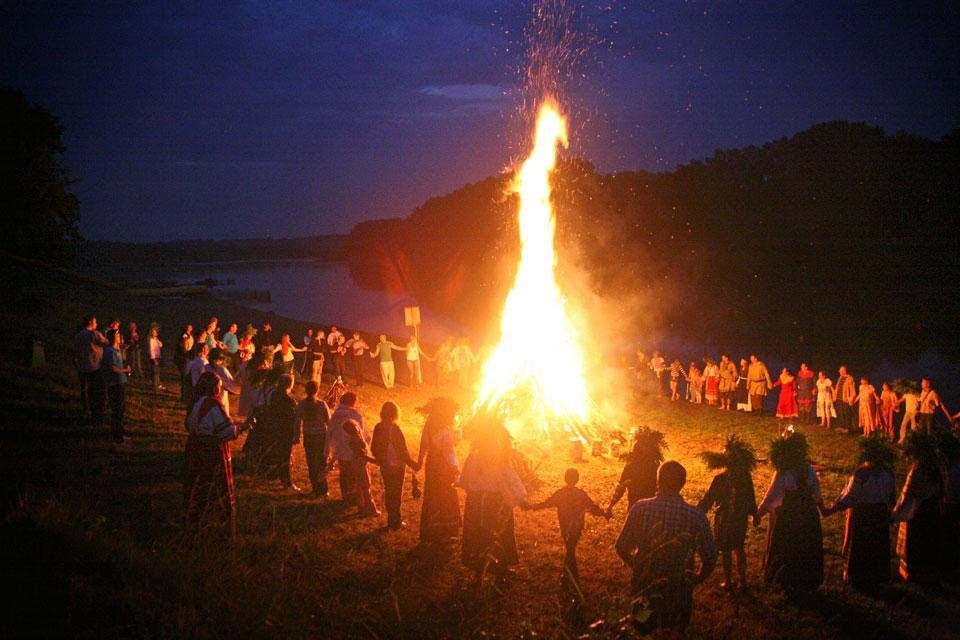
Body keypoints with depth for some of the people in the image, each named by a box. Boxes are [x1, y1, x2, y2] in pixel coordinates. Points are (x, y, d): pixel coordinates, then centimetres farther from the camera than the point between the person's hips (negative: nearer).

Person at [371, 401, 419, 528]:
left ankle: (392, 520, 25)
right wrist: (413, 464, -7)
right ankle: (395, 522, 10)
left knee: (388, 492, 16)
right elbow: (402, 450, -17)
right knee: (396, 493, 5)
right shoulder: (395, 429, -21)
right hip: (397, 466, -5)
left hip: (385, 466, 5)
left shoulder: (378, 428, -4)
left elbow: (374, 448, 4)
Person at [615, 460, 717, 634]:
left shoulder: (640, 509, -15)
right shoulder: (696, 516, -16)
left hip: (644, 590, 1)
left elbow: (622, 548, -7)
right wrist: (698, 578, 11)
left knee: (644, 634, 23)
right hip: (678, 592, 0)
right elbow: (710, 559, -9)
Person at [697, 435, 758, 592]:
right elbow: (751, 498, -1)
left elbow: (708, 499, -15)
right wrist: (754, 514, 15)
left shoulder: (720, 479, -22)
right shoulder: (745, 477, -11)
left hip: (724, 520, -4)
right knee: (739, 549, 20)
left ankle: (728, 581, 20)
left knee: (726, 551, 11)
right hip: (741, 518, 4)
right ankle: (742, 580, 26)